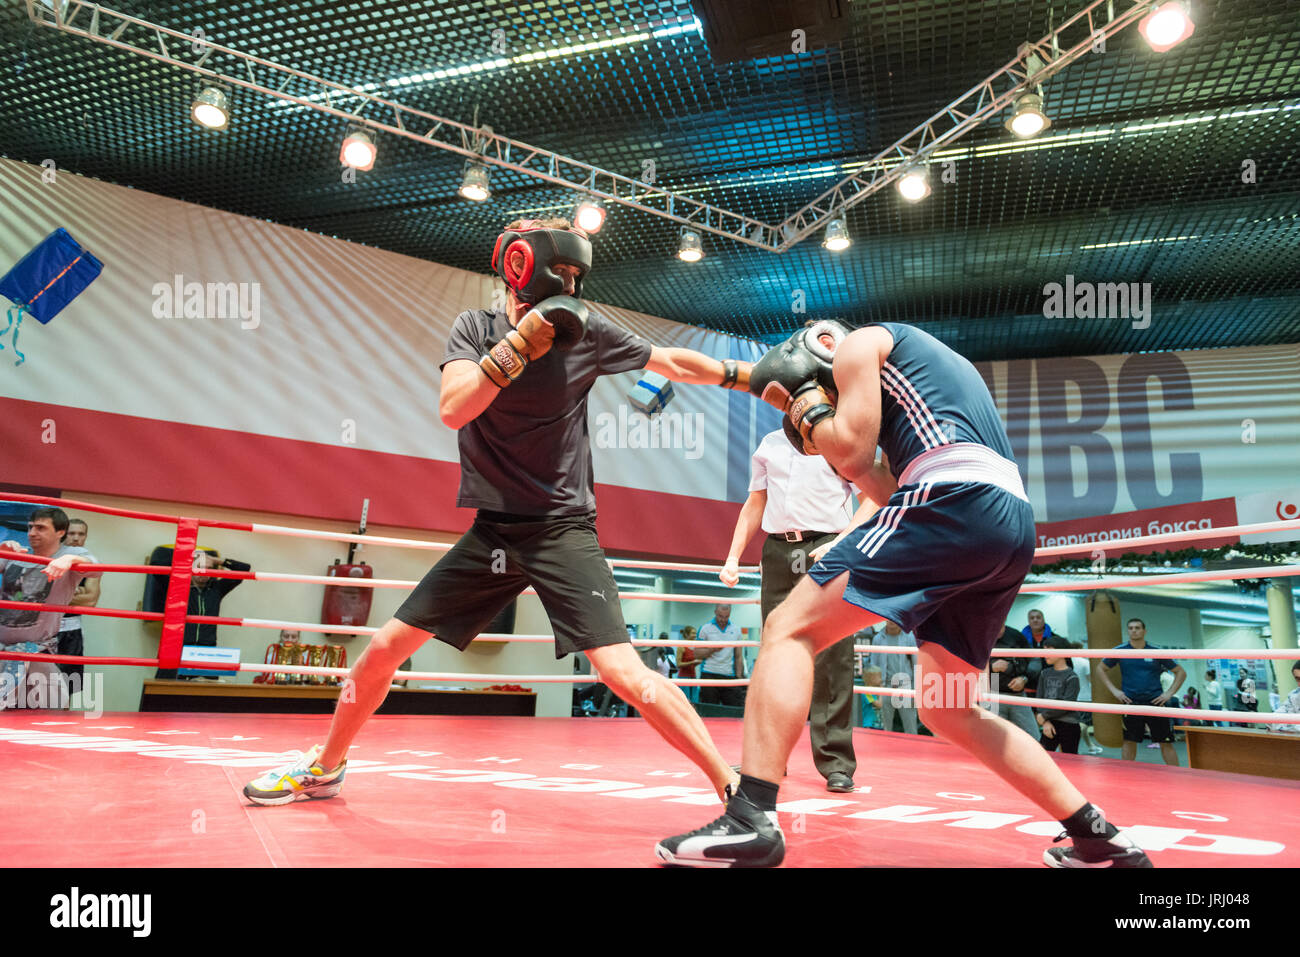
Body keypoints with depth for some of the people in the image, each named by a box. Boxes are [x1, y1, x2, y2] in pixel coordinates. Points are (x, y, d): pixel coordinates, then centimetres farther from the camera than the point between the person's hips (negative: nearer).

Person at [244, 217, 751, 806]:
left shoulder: (585, 334, -1)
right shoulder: (475, 328, 2)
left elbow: (672, 363, 9)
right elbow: (453, 409, -15)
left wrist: (745, 374, 8)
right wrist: (519, 345, -24)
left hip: (563, 531, -2)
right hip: (492, 530, 3)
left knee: (625, 674, -19)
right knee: (383, 649, 7)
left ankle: (732, 784, -5)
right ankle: (325, 768, 32)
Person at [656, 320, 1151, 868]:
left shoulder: (859, 343, 12)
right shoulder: (928, 366, 37)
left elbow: (852, 452, 0)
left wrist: (808, 412, 15)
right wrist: (839, 454, 29)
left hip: (953, 502, -9)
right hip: (1014, 526, 9)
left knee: (790, 629, -9)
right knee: (946, 711, 17)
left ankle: (749, 822, -18)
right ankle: (1100, 840, 20)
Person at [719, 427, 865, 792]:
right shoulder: (769, 444, 19)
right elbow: (754, 505, 23)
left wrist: (840, 543, -15)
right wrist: (733, 557, 15)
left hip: (826, 550, -4)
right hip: (778, 553, 4)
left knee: (831, 658, -9)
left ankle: (837, 763, -1)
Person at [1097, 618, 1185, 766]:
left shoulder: (1156, 651, 2)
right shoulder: (1120, 651, 2)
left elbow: (1180, 672, 10)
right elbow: (1101, 669, 11)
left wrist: (1170, 693, -1)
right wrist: (1114, 690, 1)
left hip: (1155, 702, 0)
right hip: (1131, 703, 0)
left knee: (1166, 743, 2)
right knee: (1129, 742, 6)